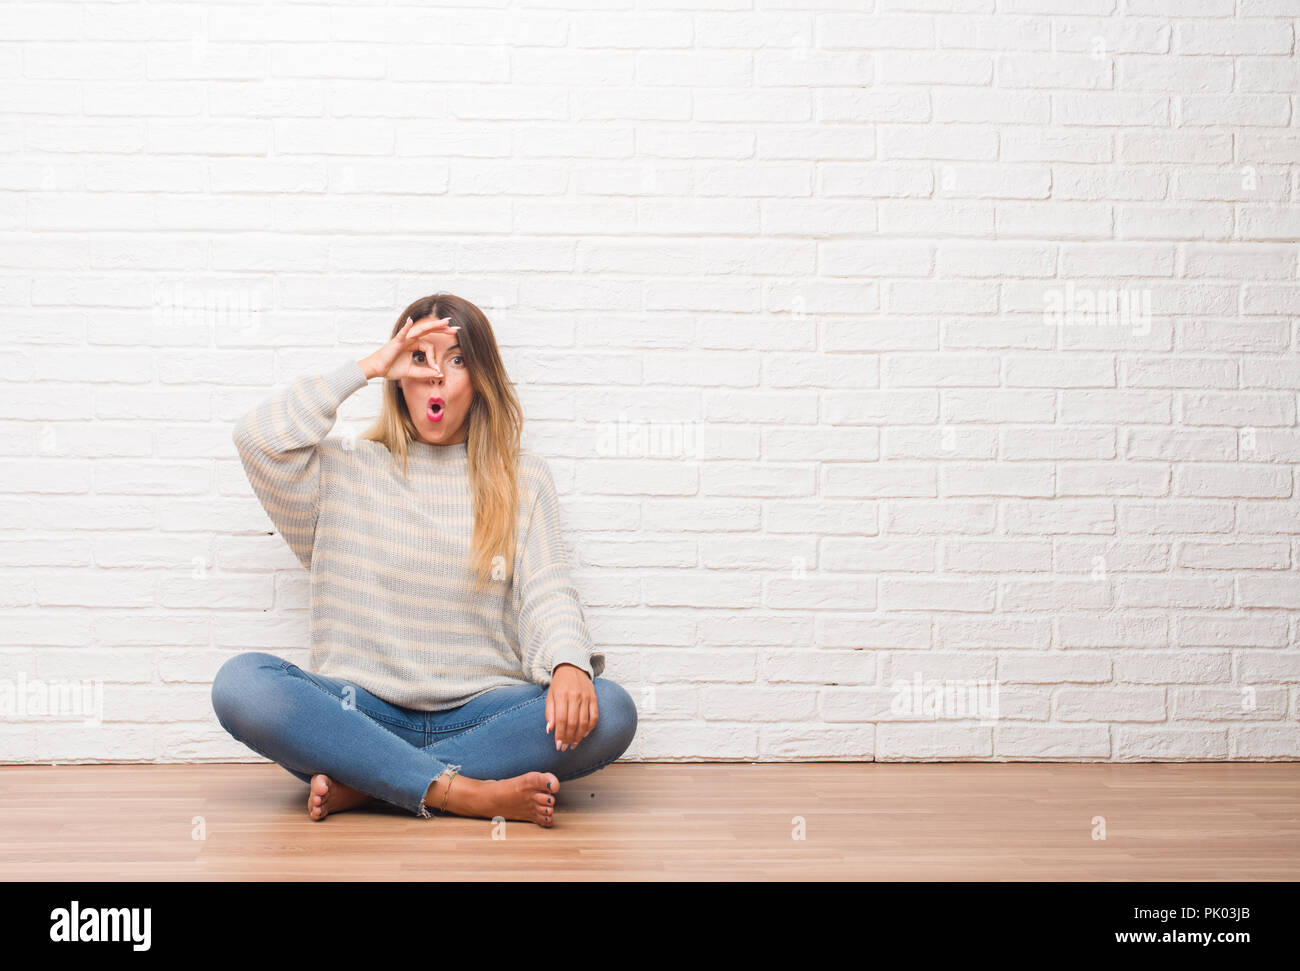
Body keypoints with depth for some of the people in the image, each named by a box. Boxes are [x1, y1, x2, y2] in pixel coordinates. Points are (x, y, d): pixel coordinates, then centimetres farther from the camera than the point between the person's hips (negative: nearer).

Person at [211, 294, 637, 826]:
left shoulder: (522, 477, 14)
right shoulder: (348, 469, 14)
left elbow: (546, 588, 1)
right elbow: (259, 438, -5)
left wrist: (570, 662, -22)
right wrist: (367, 367, 0)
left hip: (480, 713, 1)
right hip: (359, 710, 0)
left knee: (609, 712, -29)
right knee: (240, 682, -29)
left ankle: (359, 785, -26)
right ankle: (463, 793, -32)